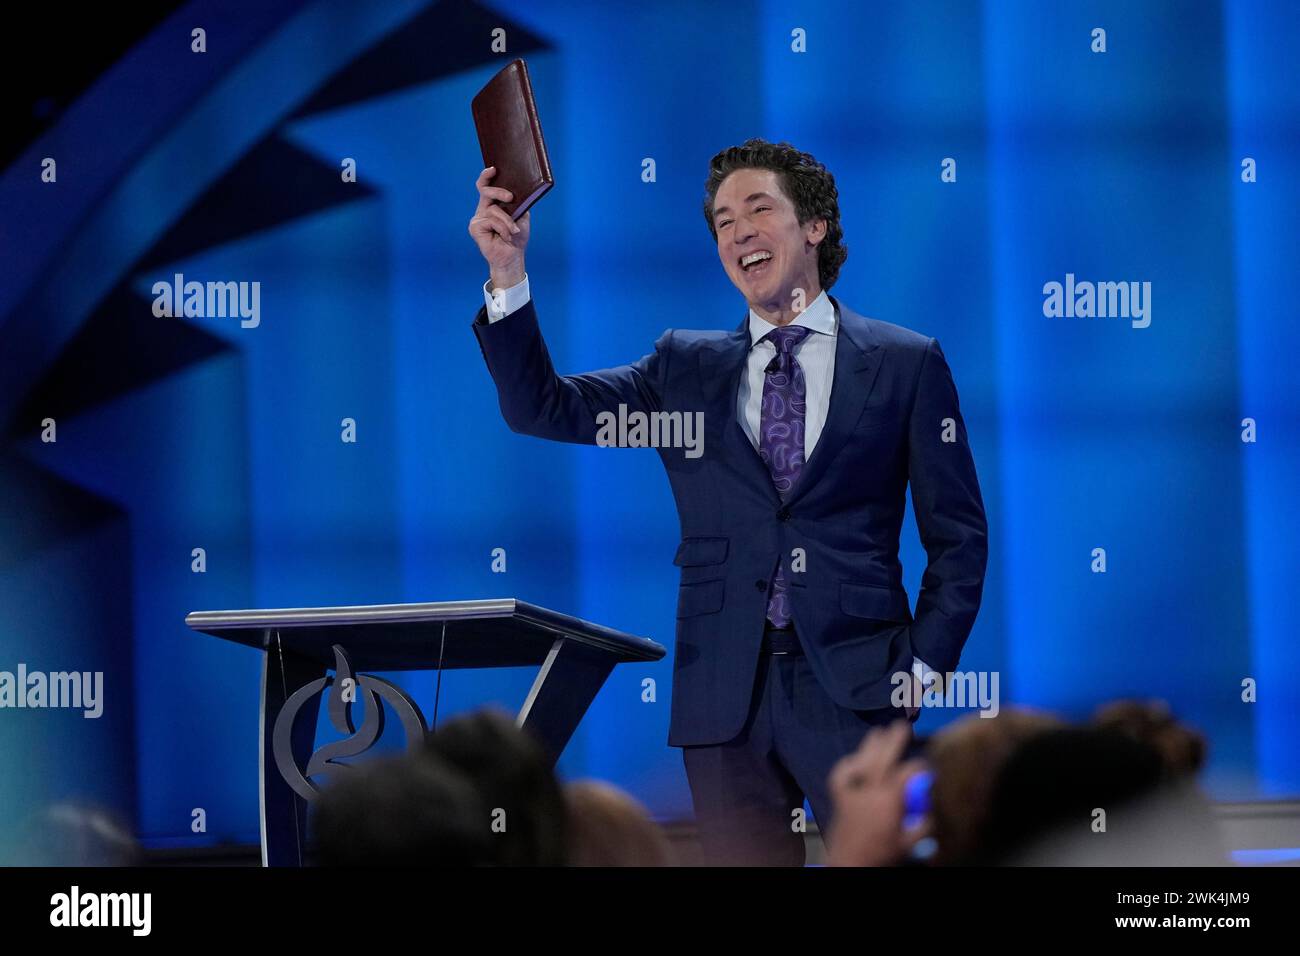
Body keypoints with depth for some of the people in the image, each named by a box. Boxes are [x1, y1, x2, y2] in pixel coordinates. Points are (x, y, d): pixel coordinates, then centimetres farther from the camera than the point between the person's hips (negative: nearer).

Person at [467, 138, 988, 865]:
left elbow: (958, 535, 7)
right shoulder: (686, 368, 14)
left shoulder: (906, 364, 6)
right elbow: (540, 407, 7)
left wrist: (923, 666, -2)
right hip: (726, 694, 3)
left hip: (852, 690, -3)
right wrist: (507, 273, -5)